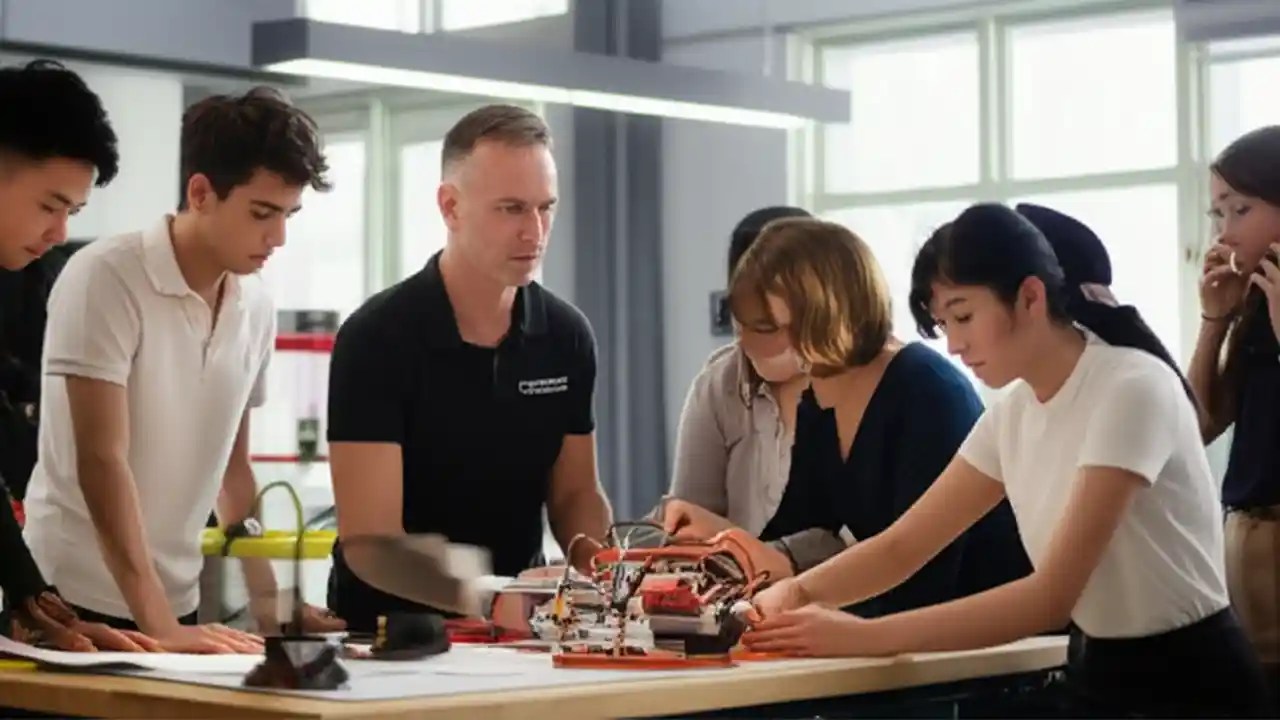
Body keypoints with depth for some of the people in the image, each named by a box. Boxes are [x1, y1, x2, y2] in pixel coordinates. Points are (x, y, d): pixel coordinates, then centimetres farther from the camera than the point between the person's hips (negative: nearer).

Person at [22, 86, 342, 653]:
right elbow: (101, 460, -20)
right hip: (75, 602, -5)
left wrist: (269, 605, 8)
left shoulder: (256, 307, 3)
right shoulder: (105, 278, -15)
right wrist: (157, 623, -26)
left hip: (178, 604, 6)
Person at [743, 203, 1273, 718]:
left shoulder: (1131, 390, -19)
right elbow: (901, 545, 7)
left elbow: (1051, 597, -24)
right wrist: (796, 592, -11)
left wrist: (866, 636, -28)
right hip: (1095, 674, 7)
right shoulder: (1015, 411, 4)